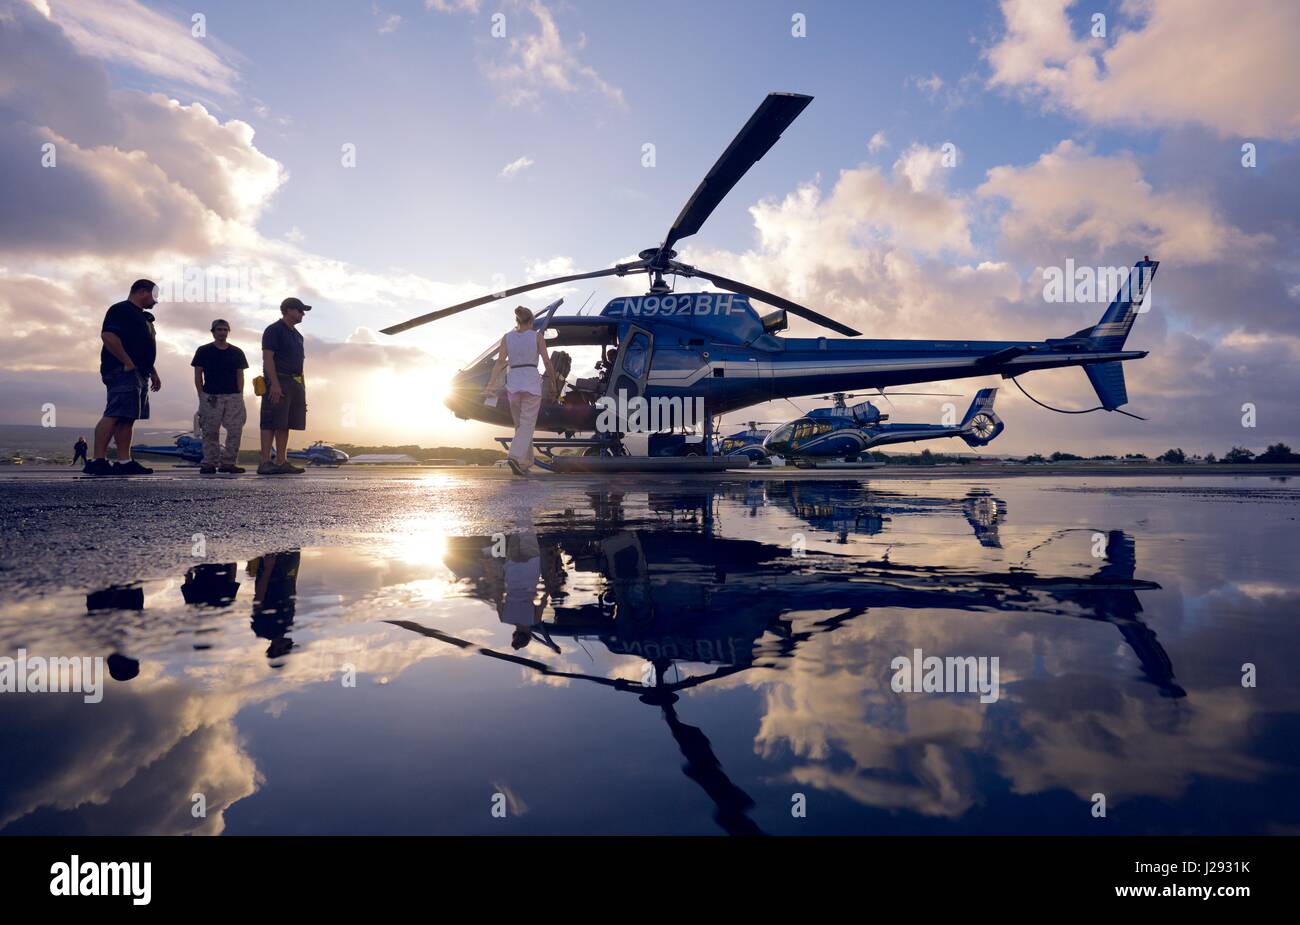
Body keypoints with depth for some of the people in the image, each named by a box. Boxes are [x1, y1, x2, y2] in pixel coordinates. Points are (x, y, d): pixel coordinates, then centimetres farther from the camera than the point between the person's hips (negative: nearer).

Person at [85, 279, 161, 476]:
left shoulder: (143, 317, 27)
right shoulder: (121, 310, -4)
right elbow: (108, 335, -18)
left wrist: (153, 372, 26)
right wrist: (127, 363, -20)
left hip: (139, 375, 10)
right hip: (123, 371, -10)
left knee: (127, 418, 6)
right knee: (114, 415, -16)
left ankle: (124, 462, 4)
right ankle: (98, 460, -18)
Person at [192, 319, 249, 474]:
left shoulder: (237, 353, 12)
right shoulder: (203, 351, 6)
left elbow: (240, 376, 11)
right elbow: (198, 375, 5)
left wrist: (239, 396, 1)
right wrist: (202, 396, -4)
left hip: (233, 396, 2)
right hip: (210, 397, -2)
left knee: (235, 430, -5)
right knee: (210, 432, -2)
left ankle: (228, 463, 2)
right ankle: (209, 463, 4)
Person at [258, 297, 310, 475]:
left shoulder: (296, 334, 22)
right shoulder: (273, 330, -4)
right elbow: (267, 358, -13)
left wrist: (302, 388, 19)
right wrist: (274, 384, -22)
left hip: (295, 383, 9)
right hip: (278, 382, -9)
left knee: (285, 424, 7)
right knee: (270, 424, -10)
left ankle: (281, 462, 9)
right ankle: (265, 463, -12)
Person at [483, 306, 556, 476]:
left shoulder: (507, 337, 8)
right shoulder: (537, 336, 2)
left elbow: (500, 361, -3)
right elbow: (547, 361, -2)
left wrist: (491, 383, -7)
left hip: (513, 382, 4)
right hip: (531, 381, -3)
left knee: (519, 425, 15)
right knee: (528, 424, -6)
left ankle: (525, 463, 20)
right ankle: (515, 456, -26)